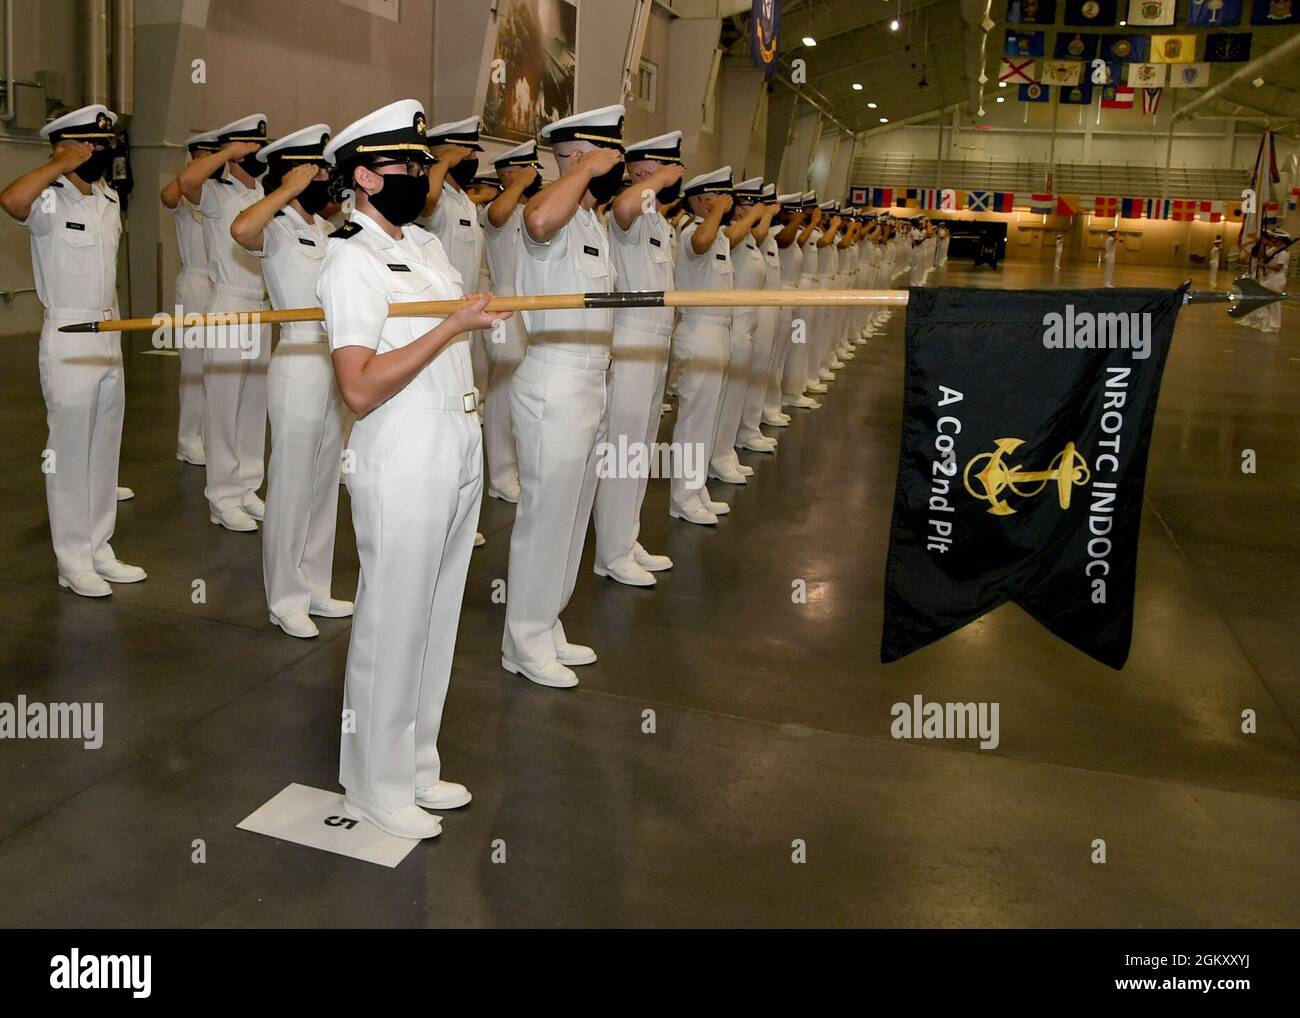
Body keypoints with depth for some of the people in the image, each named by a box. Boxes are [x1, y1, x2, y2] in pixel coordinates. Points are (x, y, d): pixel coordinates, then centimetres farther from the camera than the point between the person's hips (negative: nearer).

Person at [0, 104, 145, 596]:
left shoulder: (110, 200, 11)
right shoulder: (50, 201, -13)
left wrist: (116, 325, 17)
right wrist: (61, 165, -26)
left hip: (109, 337, 8)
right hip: (69, 338, -8)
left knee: (104, 449, 13)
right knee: (69, 450, -1)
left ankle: (99, 549, 24)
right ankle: (73, 561, 8)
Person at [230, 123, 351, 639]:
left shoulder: (325, 228, 12)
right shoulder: (276, 229, -11)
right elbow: (241, 229, -35)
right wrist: (289, 188, -23)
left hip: (336, 365, 8)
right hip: (299, 367, -8)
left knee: (325, 483, 14)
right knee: (292, 486, 0)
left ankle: (314, 587, 26)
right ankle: (286, 599, 11)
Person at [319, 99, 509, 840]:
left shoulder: (426, 245, 13)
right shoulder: (352, 261, -13)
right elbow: (360, 388, -24)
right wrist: (453, 326, -21)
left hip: (462, 454, 8)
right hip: (403, 465, -8)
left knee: (438, 619, 15)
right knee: (393, 625, 2)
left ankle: (415, 765, 29)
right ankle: (378, 785, 18)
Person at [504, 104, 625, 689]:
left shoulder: (593, 222, 16)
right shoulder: (555, 215, -16)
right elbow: (538, 219, -43)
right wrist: (587, 168, -28)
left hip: (588, 386, 10)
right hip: (554, 387, -10)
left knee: (571, 517, 16)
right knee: (545, 516, -1)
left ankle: (547, 630, 29)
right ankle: (525, 644, 12)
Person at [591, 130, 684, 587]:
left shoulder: (663, 224, 17)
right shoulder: (632, 219, -14)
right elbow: (623, 207, -41)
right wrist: (660, 177, -24)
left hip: (655, 346, 10)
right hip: (630, 343, -10)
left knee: (641, 452, 15)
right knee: (622, 451, -4)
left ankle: (628, 540, 26)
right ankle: (612, 554, 5)